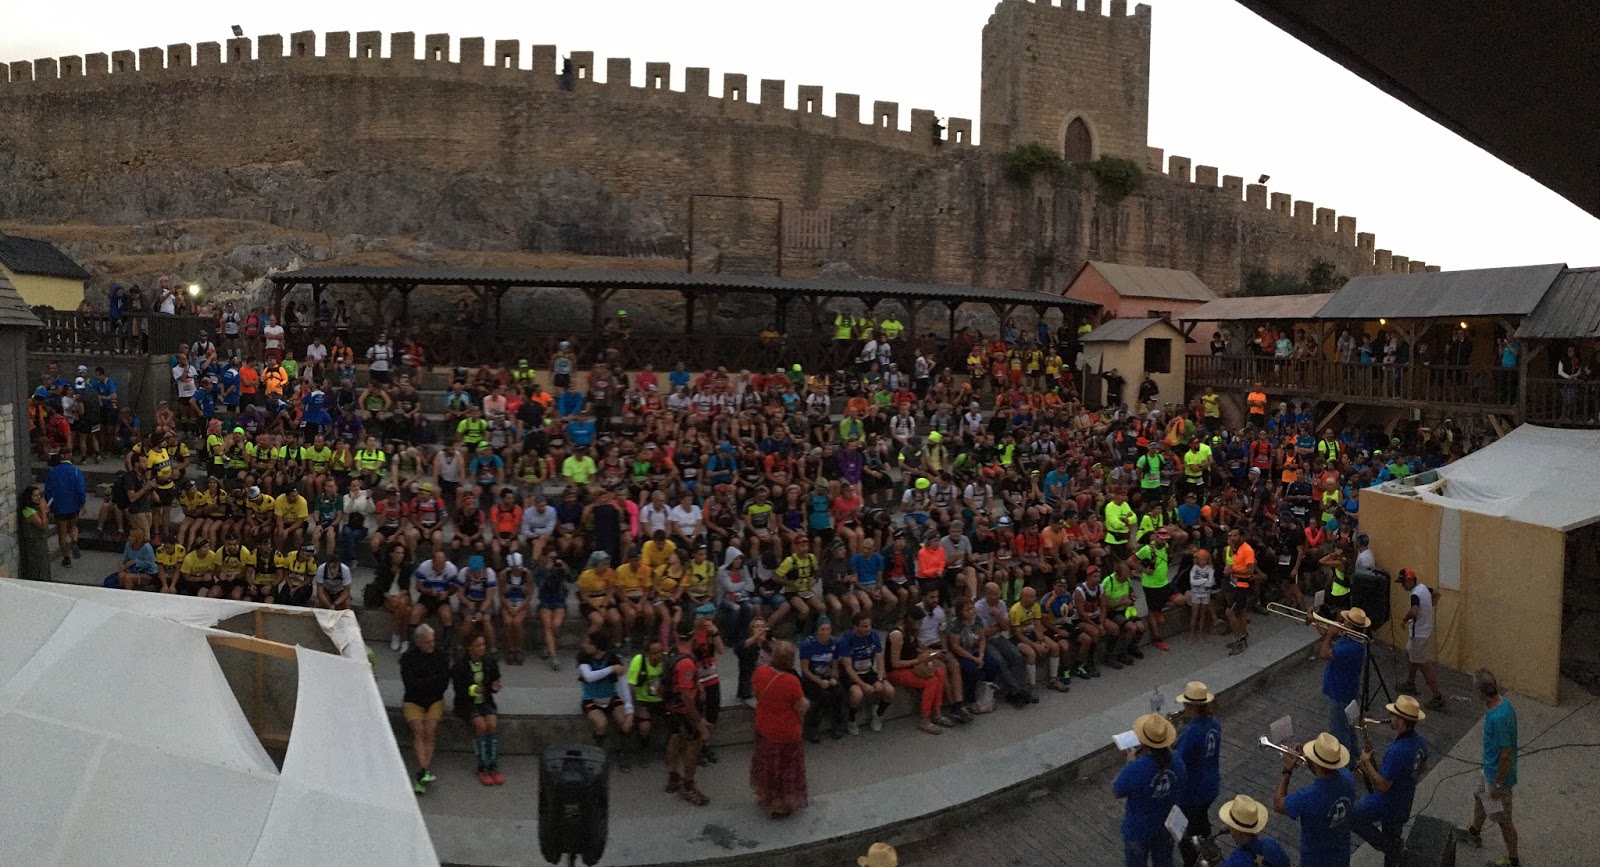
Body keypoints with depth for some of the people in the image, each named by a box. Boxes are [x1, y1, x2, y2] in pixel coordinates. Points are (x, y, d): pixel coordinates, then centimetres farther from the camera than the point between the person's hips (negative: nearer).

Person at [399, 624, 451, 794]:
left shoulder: (441, 656, 5)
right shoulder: (408, 658, 1)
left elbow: (444, 684, -1)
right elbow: (410, 684, -9)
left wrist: (423, 684, -8)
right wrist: (434, 680, -7)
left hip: (435, 701, 1)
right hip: (413, 701, -1)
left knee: (429, 731, -21)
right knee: (418, 729, -25)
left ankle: (421, 775, -26)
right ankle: (424, 771, -35)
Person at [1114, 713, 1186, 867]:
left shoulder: (1135, 769, -34)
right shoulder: (1177, 762, -17)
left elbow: (1116, 792, -16)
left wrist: (1131, 762, -10)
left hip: (1138, 831, -4)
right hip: (1166, 826, 4)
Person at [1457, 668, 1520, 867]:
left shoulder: (1499, 718, -37)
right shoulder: (1502, 702, -8)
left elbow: (1507, 754, -29)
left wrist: (1498, 784, -18)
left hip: (1498, 775, -9)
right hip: (1490, 769, 9)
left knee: (1503, 819, 11)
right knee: (1479, 798, 31)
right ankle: (1474, 833, 55)